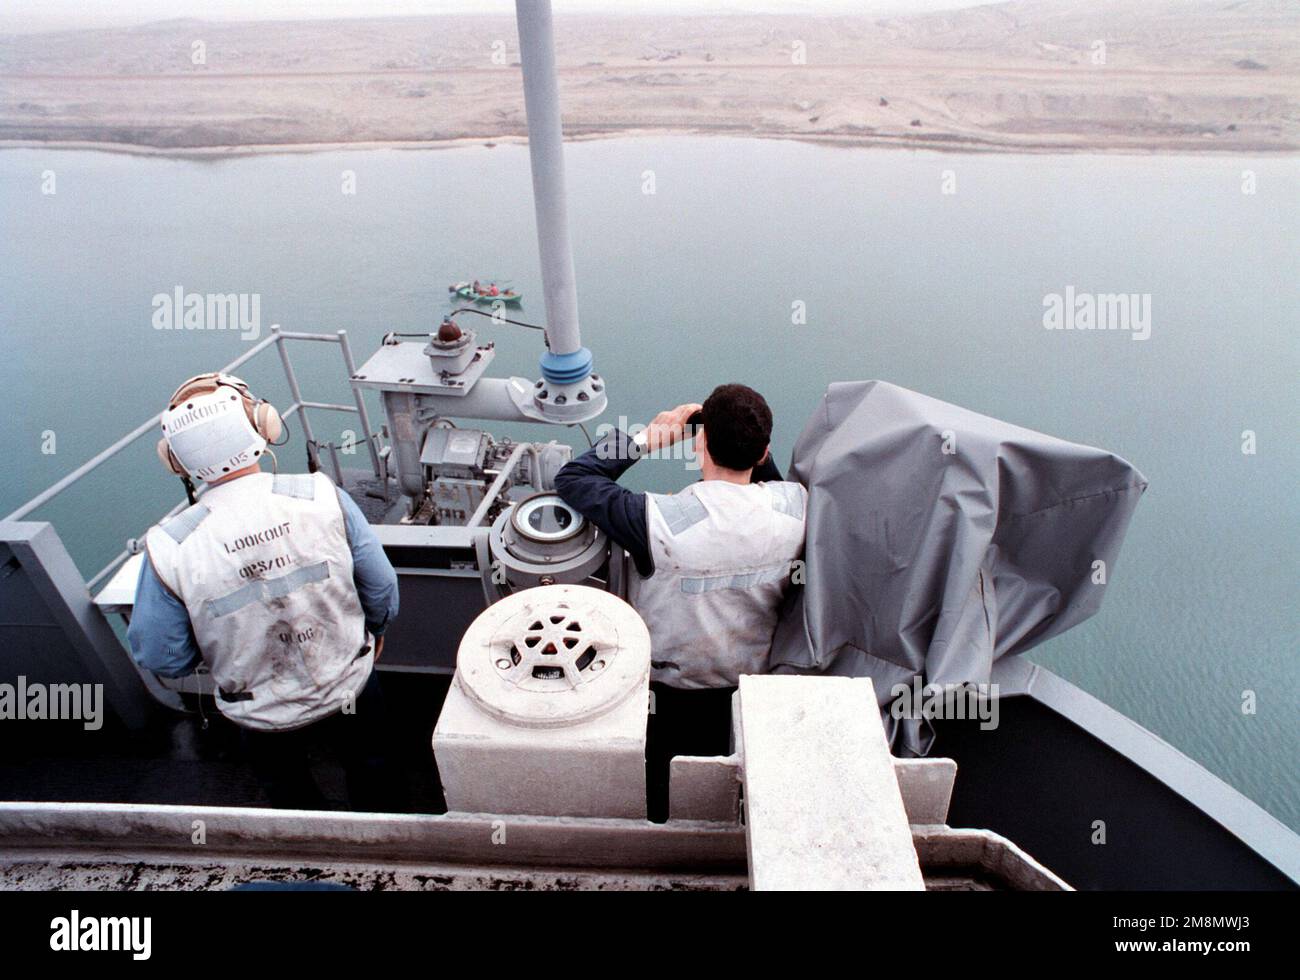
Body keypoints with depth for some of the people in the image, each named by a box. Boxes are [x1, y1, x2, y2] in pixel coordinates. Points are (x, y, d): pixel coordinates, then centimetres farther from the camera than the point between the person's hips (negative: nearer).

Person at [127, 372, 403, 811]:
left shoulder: (171, 548, -25)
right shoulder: (322, 496, -24)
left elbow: (162, 659, -12)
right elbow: (382, 587, -12)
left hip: (264, 717, 0)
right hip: (351, 690, 1)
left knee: (291, 793, 31)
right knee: (370, 773, 30)